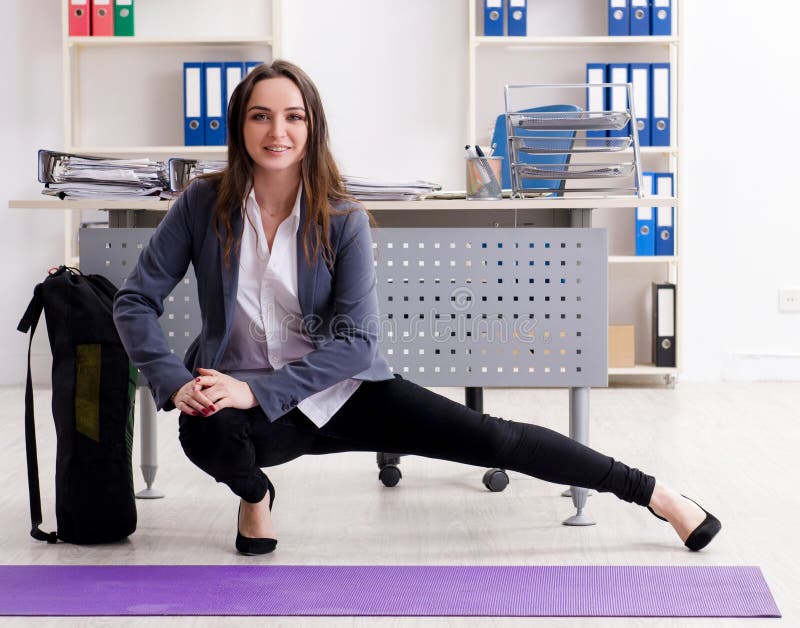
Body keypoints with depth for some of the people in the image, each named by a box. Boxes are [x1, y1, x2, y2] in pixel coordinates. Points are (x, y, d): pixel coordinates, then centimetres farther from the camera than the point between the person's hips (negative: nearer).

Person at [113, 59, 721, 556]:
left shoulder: (343, 219, -11)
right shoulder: (204, 205, -10)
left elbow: (354, 342, -15)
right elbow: (136, 301, -7)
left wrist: (259, 391, -26)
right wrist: (174, 382, -23)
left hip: (342, 389, 0)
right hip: (241, 393, 0)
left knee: (491, 437, -9)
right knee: (207, 432, -36)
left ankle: (654, 494, 3)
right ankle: (254, 494, 1)